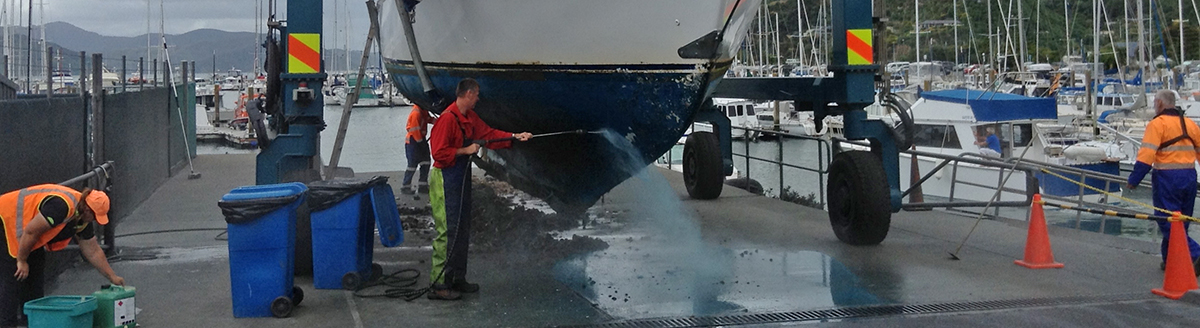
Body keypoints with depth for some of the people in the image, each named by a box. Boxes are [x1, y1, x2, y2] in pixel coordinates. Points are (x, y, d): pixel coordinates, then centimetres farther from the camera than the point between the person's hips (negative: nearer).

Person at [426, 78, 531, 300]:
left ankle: (457, 279, 23)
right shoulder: (448, 118, -17)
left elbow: (488, 133, 20)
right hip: (446, 180, -10)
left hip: (461, 179, 10)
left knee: (462, 231, 14)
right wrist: (466, 150, -15)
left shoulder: (469, 117, 12)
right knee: (448, 231, -8)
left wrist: (515, 136, 14)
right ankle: (438, 284, -3)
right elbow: (439, 152, -20)